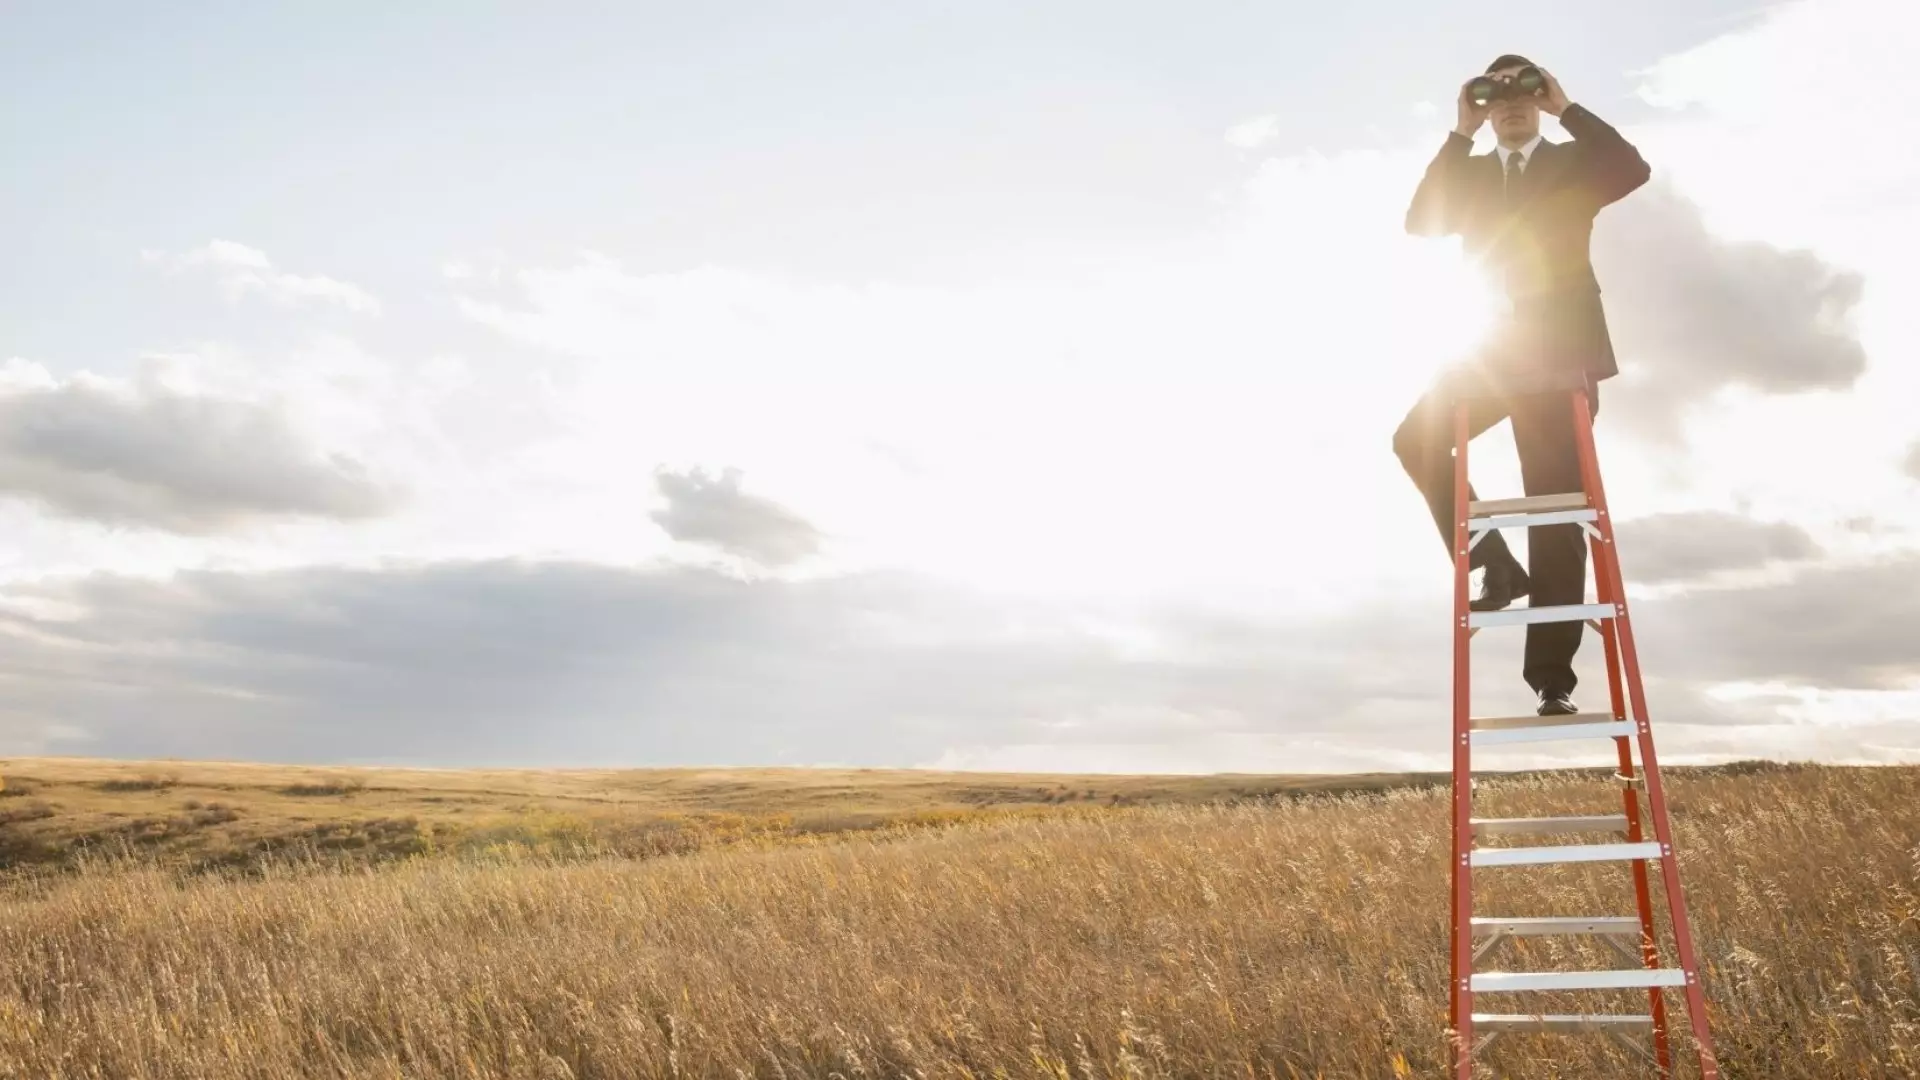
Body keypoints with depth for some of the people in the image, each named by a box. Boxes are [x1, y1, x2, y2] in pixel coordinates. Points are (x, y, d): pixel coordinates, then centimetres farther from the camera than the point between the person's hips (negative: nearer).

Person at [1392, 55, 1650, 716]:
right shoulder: (1470, 173, 16)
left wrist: (1565, 108, -8)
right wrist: (1462, 131, -6)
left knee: (1556, 505, -6)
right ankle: (1497, 566, -2)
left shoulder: (1575, 164, 9)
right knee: (1417, 441, -17)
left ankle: (1551, 674, -5)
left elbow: (1634, 170, -12)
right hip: (1492, 348, 3)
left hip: (1560, 352, -3)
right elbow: (1419, 221, -3)